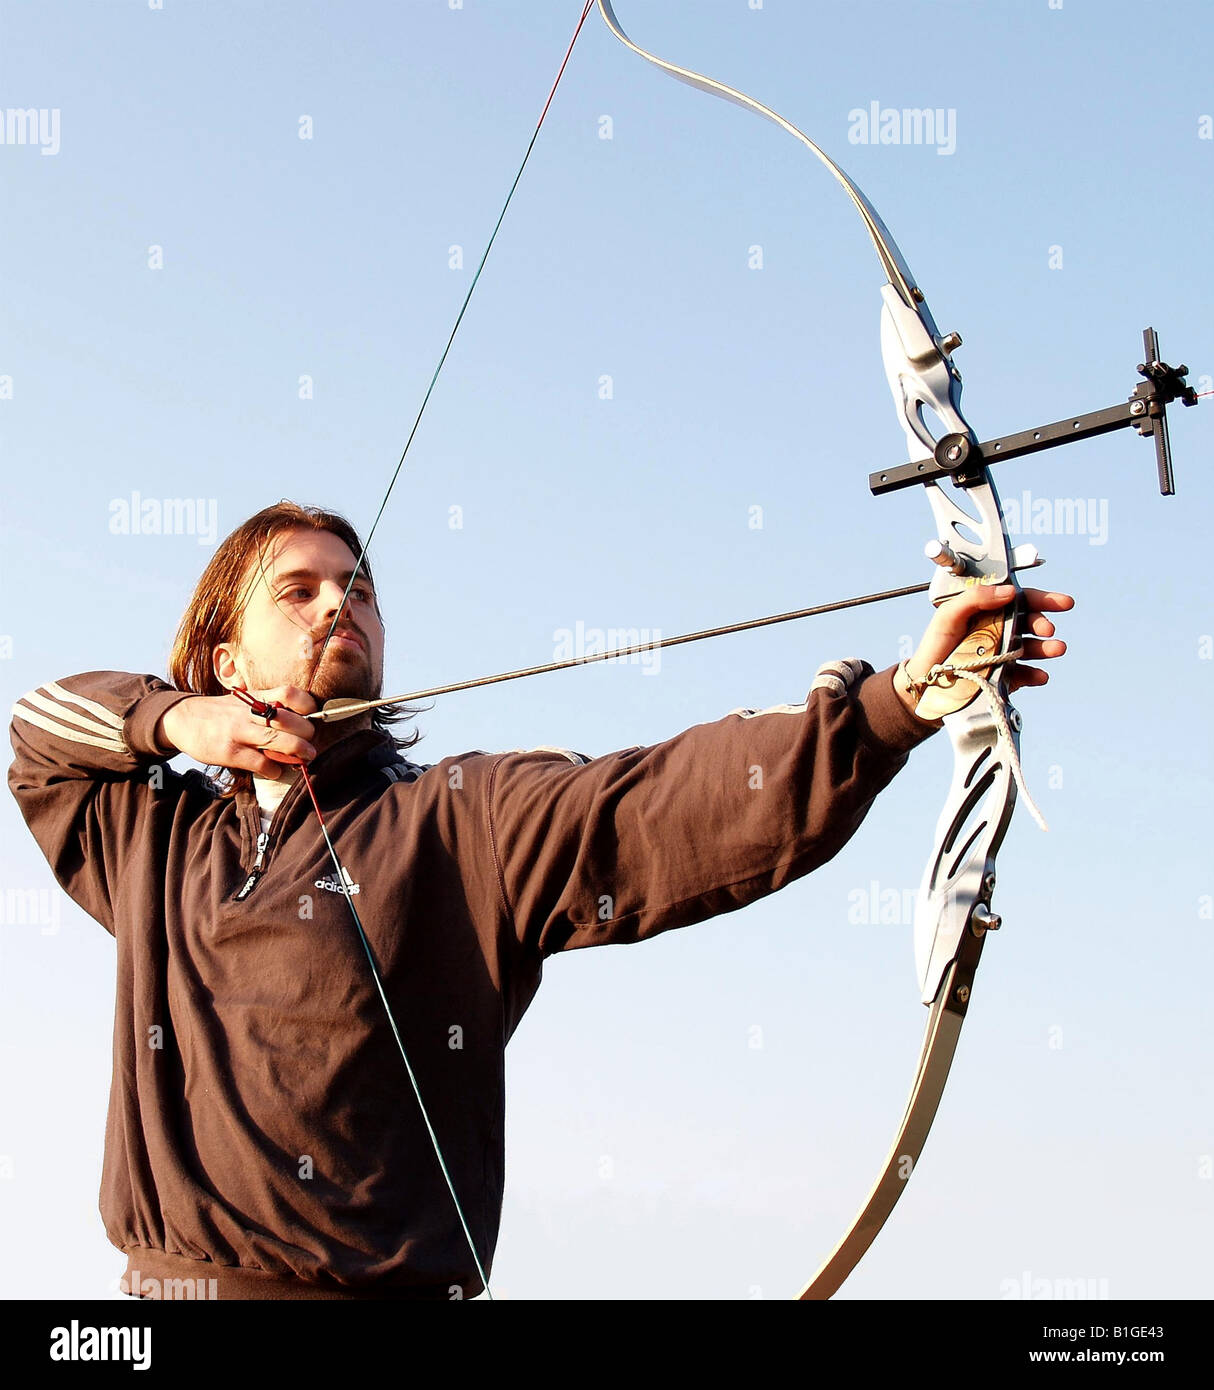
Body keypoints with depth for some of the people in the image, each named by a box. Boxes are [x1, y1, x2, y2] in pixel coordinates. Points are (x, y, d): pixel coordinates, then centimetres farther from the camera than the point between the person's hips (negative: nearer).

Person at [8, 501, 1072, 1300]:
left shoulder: (469, 822, -1)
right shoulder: (154, 833, 12)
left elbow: (676, 803, -15)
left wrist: (902, 695, -30)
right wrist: (173, 719, 4)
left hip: (385, 1284, -3)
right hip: (162, 1282, 4)